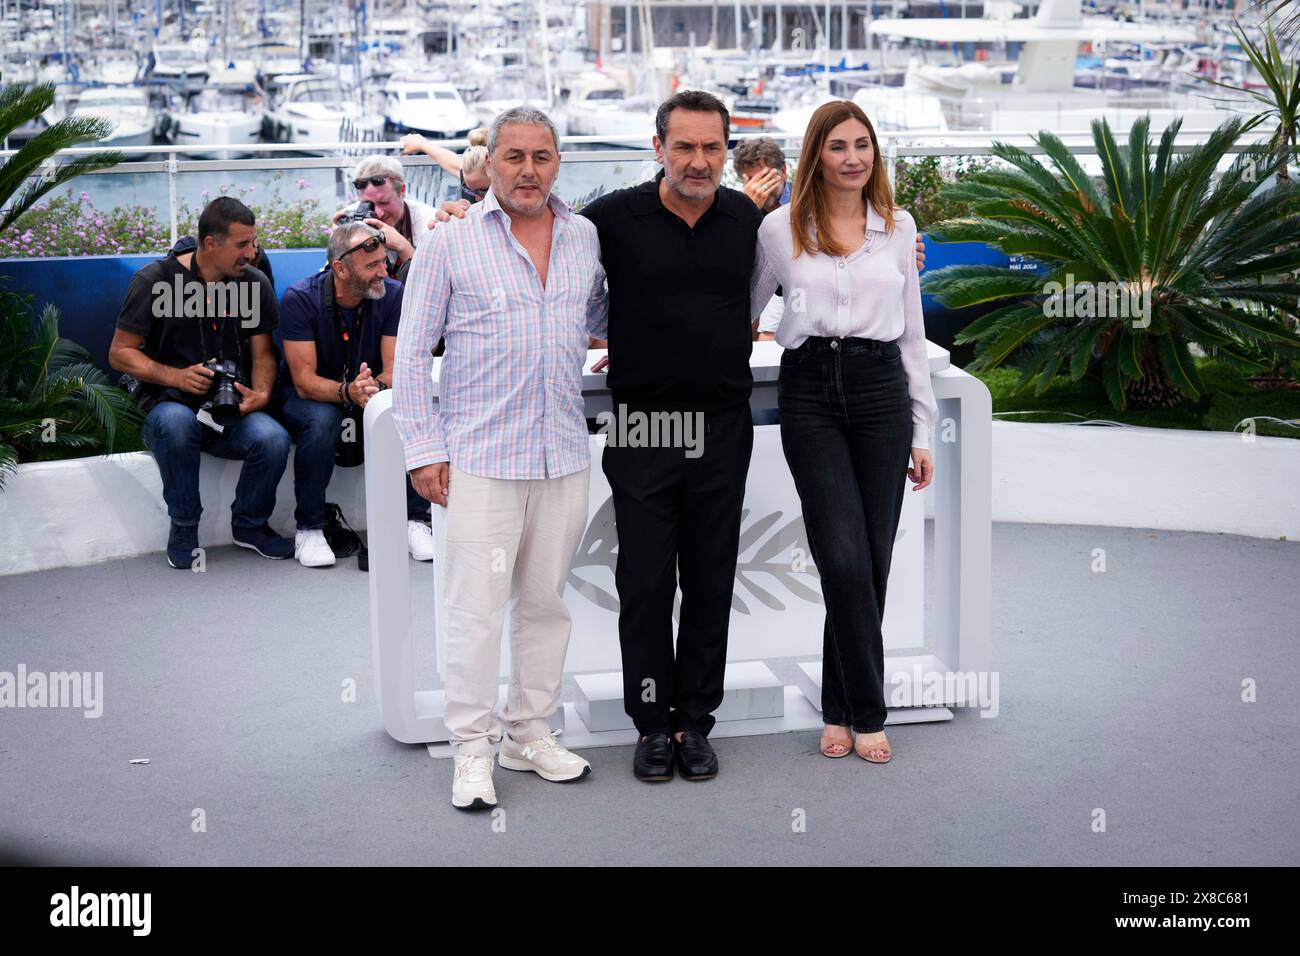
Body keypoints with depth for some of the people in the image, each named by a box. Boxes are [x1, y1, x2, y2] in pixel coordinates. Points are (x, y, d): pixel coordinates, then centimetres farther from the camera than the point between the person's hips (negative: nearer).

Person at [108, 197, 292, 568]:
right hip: (167, 403, -3)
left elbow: (263, 354, 10)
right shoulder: (155, 280, -5)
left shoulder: (255, 283, 6)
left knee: (273, 438, -30)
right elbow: (120, 353, -2)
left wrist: (261, 393, -12)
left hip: (232, 410, 3)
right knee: (177, 422, -39)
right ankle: (184, 528, -15)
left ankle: (250, 524, 1)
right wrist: (176, 376, -18)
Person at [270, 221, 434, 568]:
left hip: (372, 399, 3)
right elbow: (304, 380, -23)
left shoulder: (393, 295, -12)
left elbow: (396, 370, -15)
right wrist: (348, 392, -43)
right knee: (322, 419, -37)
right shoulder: (300, 299, -19)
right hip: (305, 396, -2)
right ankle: (308, 529, -21)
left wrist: (375, 387, -39)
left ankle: (415, 520, -13)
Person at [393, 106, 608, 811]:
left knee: (545, 602, 12)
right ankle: (472, 749, 8)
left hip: (563, 456, 4)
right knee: (477, 608, -4)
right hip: (480, 457, -4)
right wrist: (423, 450, -6)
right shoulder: (449, 244, -3)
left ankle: (529, 733, 25)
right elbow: (411, 354, -1)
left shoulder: (586, 238, 9)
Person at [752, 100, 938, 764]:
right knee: (845, 559, -9)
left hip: (881, 388, 2)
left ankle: (840, 710, 17)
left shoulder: (898, 226, 10)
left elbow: (912, 330, 14)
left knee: (871, 560, 3)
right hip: (810, 391, -2)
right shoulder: (781, 228, 3)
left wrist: (922, 432, 12)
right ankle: (866, 712, 4)